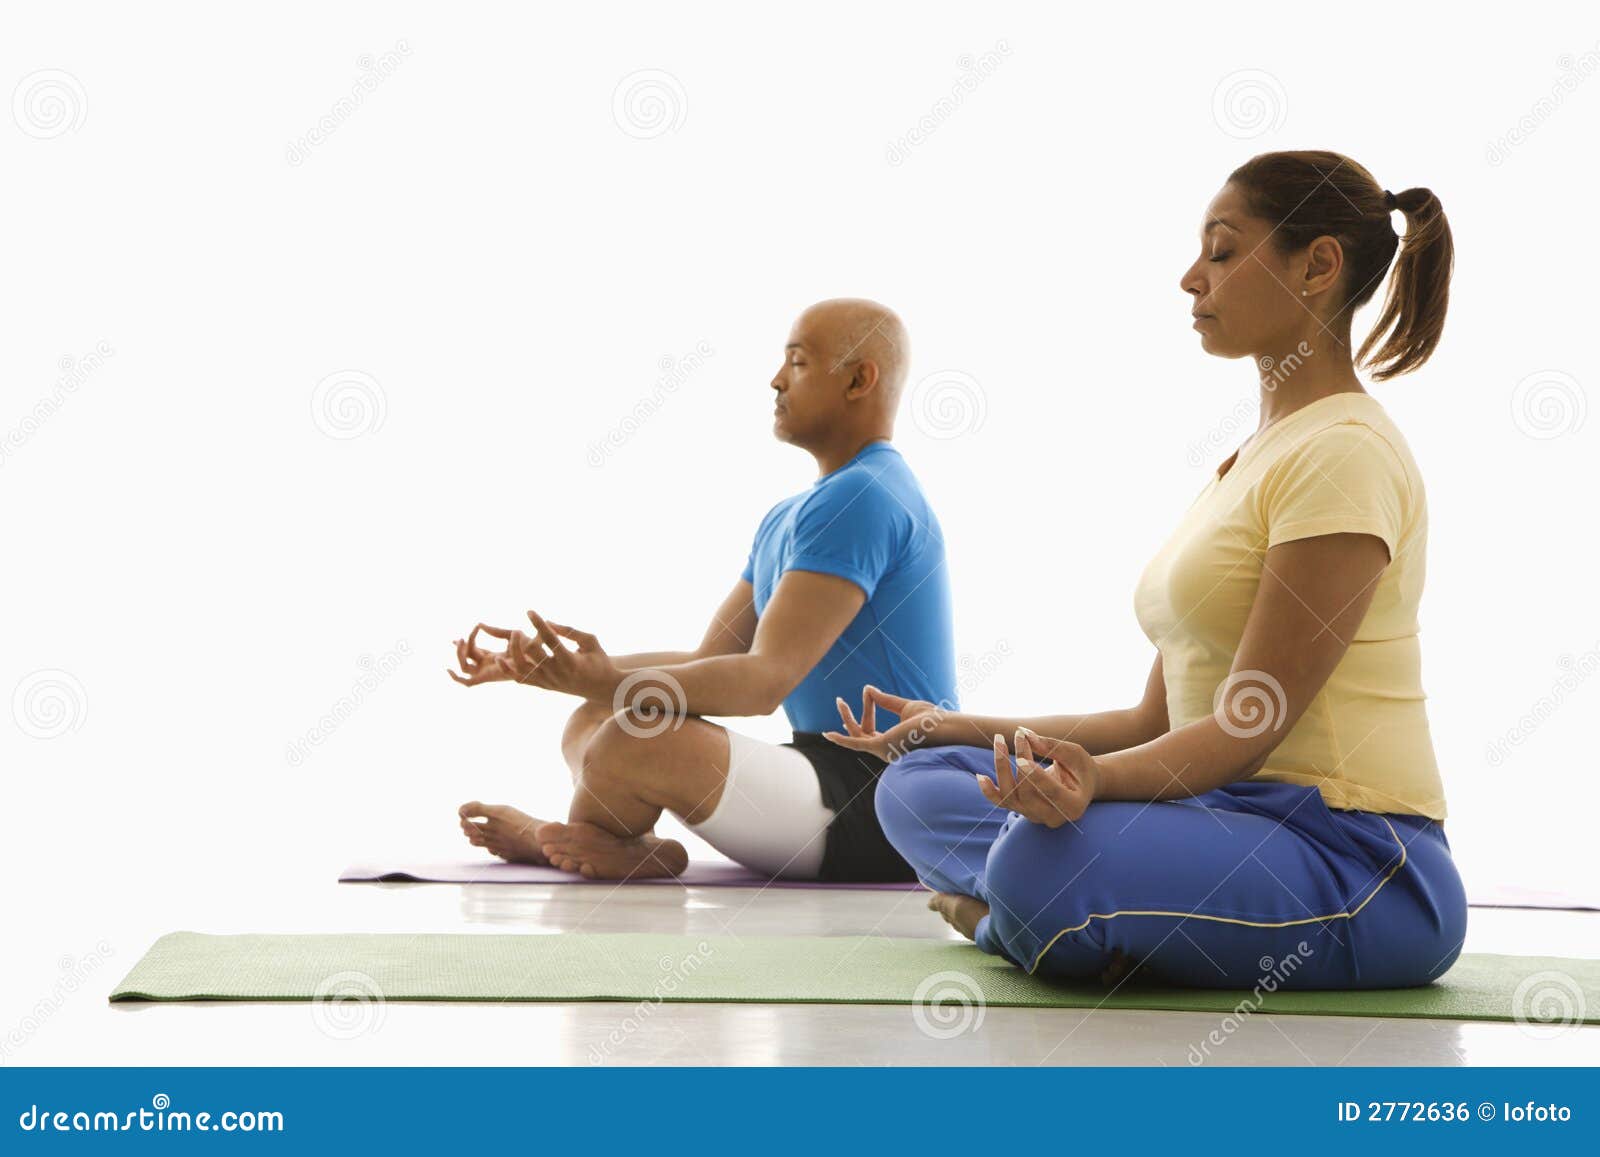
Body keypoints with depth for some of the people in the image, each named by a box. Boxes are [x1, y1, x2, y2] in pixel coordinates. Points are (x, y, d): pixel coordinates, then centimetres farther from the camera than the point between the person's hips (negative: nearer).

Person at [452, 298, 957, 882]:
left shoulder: (863, 499, -14)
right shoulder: (789, 517, 21)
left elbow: (767, 679, -23)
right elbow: (707, 662, 17)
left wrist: (607, 682, -33)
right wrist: (575, 671, 7)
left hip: (881, 814, -11)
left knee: (634, 742, -28)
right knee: (591, 721, 15)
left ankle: (557, 842, 3)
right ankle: (628, 847, -14)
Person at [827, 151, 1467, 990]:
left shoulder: (1344, 451, -12)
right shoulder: (1252, 458, 19)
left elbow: (1248, 725, -19)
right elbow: (1159, 721, 17)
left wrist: (1093, 780, -37)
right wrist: (958, 729, 19)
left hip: (1356, 861, -9)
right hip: (1236, 817, 10)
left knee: (1045, 863, -35)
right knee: (918, 784, 4)